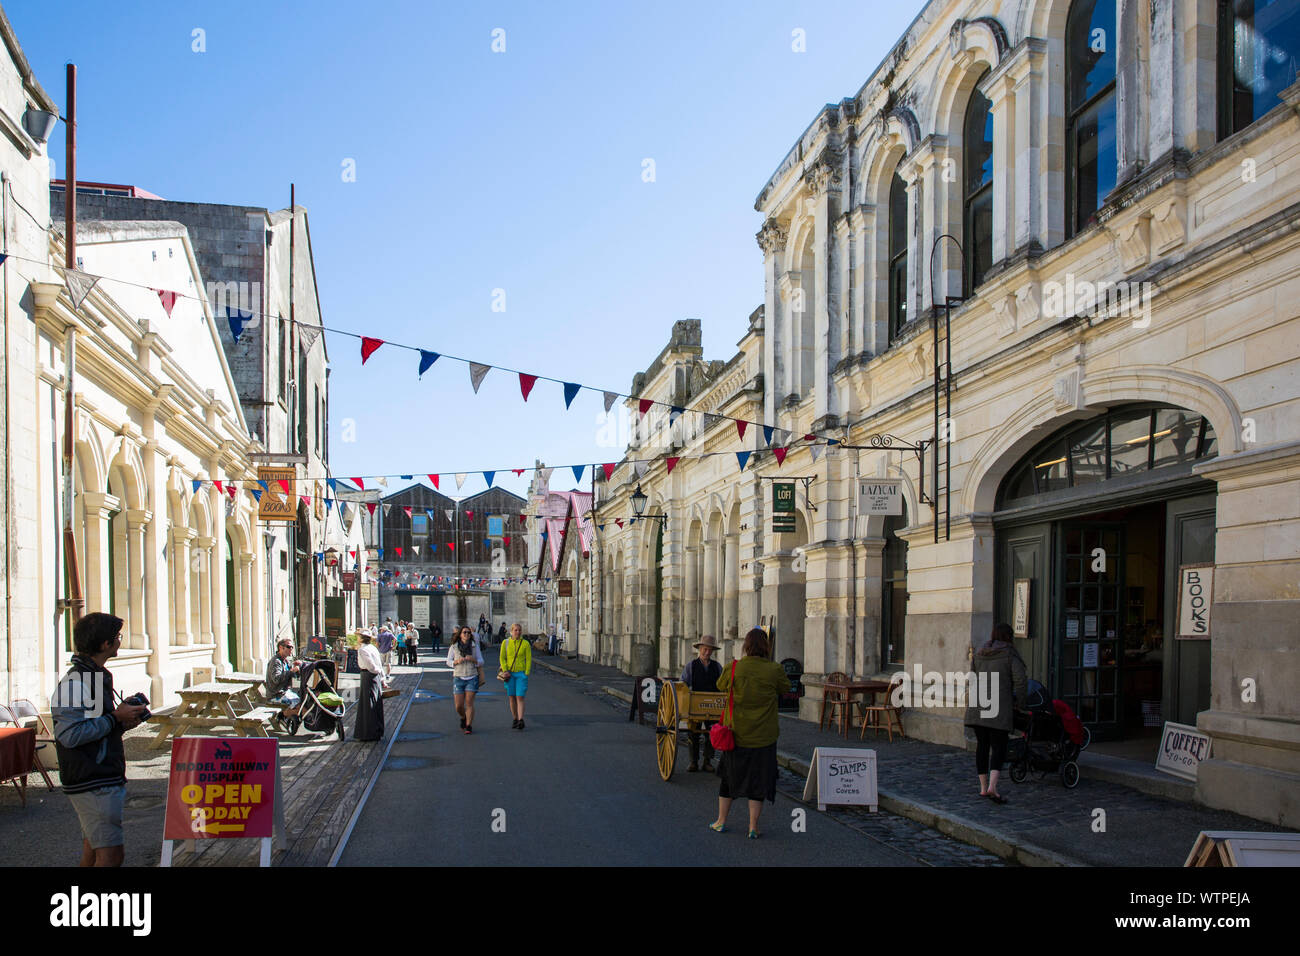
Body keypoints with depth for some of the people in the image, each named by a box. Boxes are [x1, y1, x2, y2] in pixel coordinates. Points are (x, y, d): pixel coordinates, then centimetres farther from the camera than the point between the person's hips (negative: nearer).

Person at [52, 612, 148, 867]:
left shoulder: (97, 675, 16)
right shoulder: (76, 681, -17)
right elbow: (69, 735, -24)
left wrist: (122, 722, 8)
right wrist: (116, 719, -17)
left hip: (107, 777, 10)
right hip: (92, 784, -10)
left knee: (94, 852, 14)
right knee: (111, 854, -10)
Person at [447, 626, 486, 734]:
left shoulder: (474, 646, 3)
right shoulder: (454, 646, 3)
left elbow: (481, 661, 7)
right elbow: (448, 661, 6)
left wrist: (473, 659, -14)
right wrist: (457, 661, -14)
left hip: (472, 677, 0)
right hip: (458, 677, 1)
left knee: (469, 703, -6)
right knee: (459, 705, 0)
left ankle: (469, 726, 0)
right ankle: (463, 718, 31)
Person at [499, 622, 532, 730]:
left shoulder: (525, 643, -2)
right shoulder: (505, 643, 2)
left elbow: (529, 659, 0)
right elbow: (502, 658, 4)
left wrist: (526, 674, -7)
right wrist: (505, 671, -8)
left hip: (521, 673, -2)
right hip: (509, 673, 2)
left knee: (520, 697, -10)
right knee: (511, 697, 6)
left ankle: (521, 720, -17)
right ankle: (514, 719, 18)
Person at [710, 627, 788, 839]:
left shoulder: (733, 669, -11)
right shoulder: (774, 670, -13)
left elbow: (721, 685, 8)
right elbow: (785, 688, 7)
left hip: (736, 734, 1)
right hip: (763, 736, -1)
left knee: (729, 774, 17)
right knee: (759, 779, 10)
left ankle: (721, 821, 26)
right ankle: (753, 827, 10)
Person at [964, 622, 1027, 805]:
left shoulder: (979, 655, 13)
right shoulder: (1011, 656, -3)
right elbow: (1021, 683, -8)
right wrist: (1018, 703, 7)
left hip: (977, 707, 5)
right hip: (999, 710, -5)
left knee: (982, 745, 13)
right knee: (998, 748, -3)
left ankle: (983, 787, 16)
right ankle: (992, 786, -18)